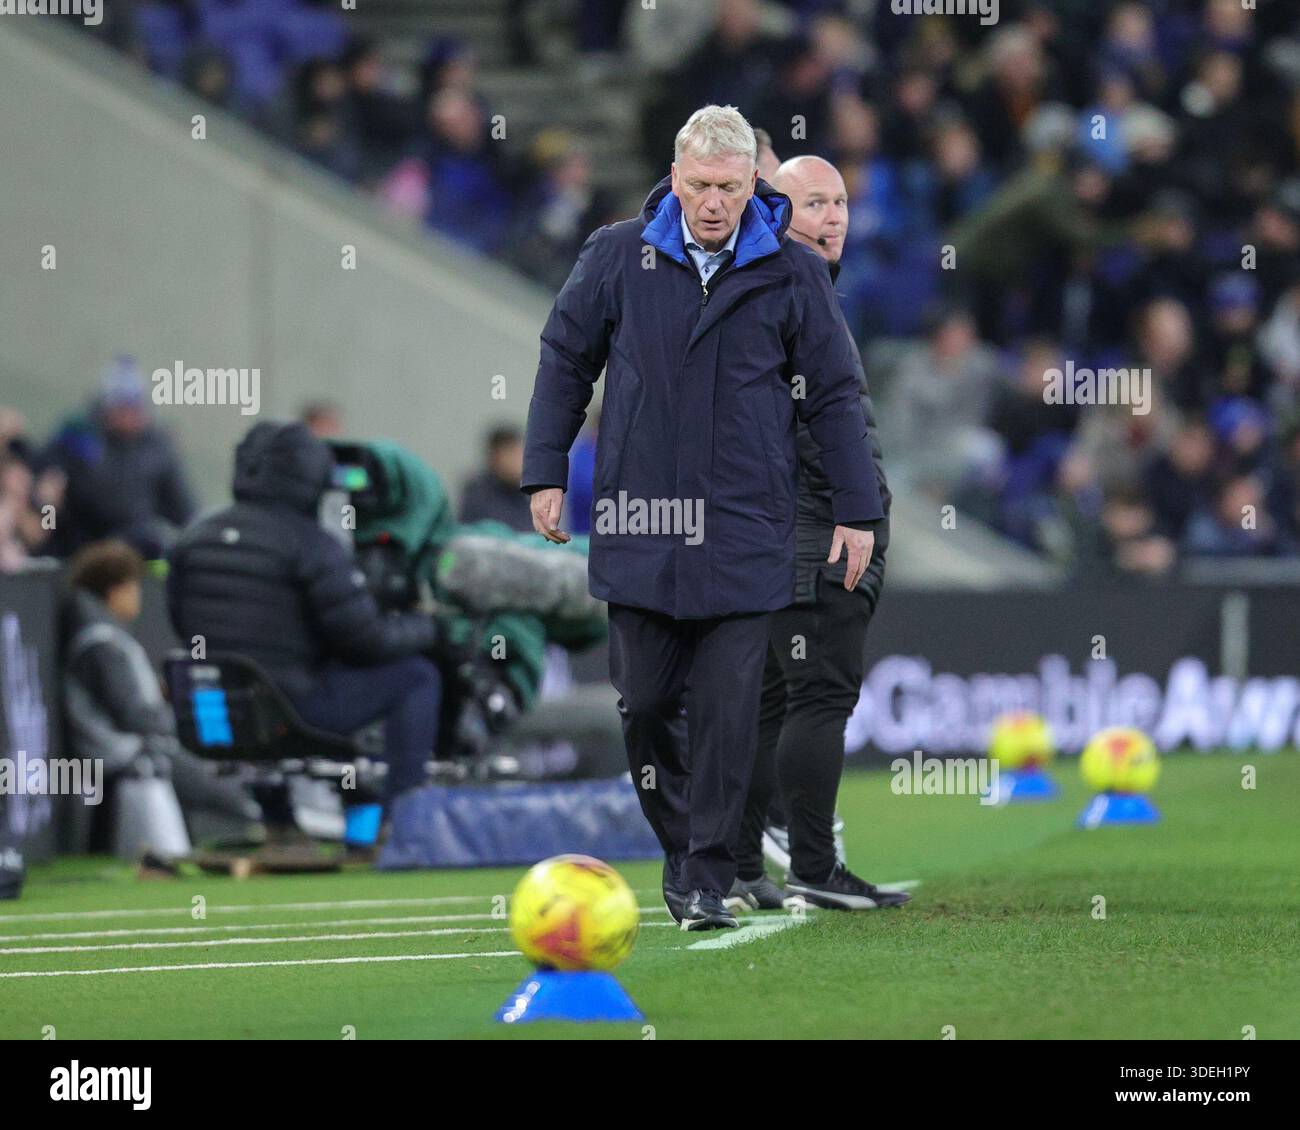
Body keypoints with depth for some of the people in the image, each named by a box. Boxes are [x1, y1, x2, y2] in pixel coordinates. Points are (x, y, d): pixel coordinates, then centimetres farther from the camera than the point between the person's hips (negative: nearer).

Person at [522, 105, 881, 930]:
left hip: (745, 531, -1)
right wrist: (547, 472, 10)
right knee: (644, 701, 4)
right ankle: (679, 842, 24)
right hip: (638, 527, 1)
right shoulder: (618, 257, 2)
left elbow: (835, 394, 7)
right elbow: (565, 359, 13)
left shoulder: (792, 274, 1)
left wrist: (857, 510, 6)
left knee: (728, 708, -5)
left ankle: (708, 877, 1)